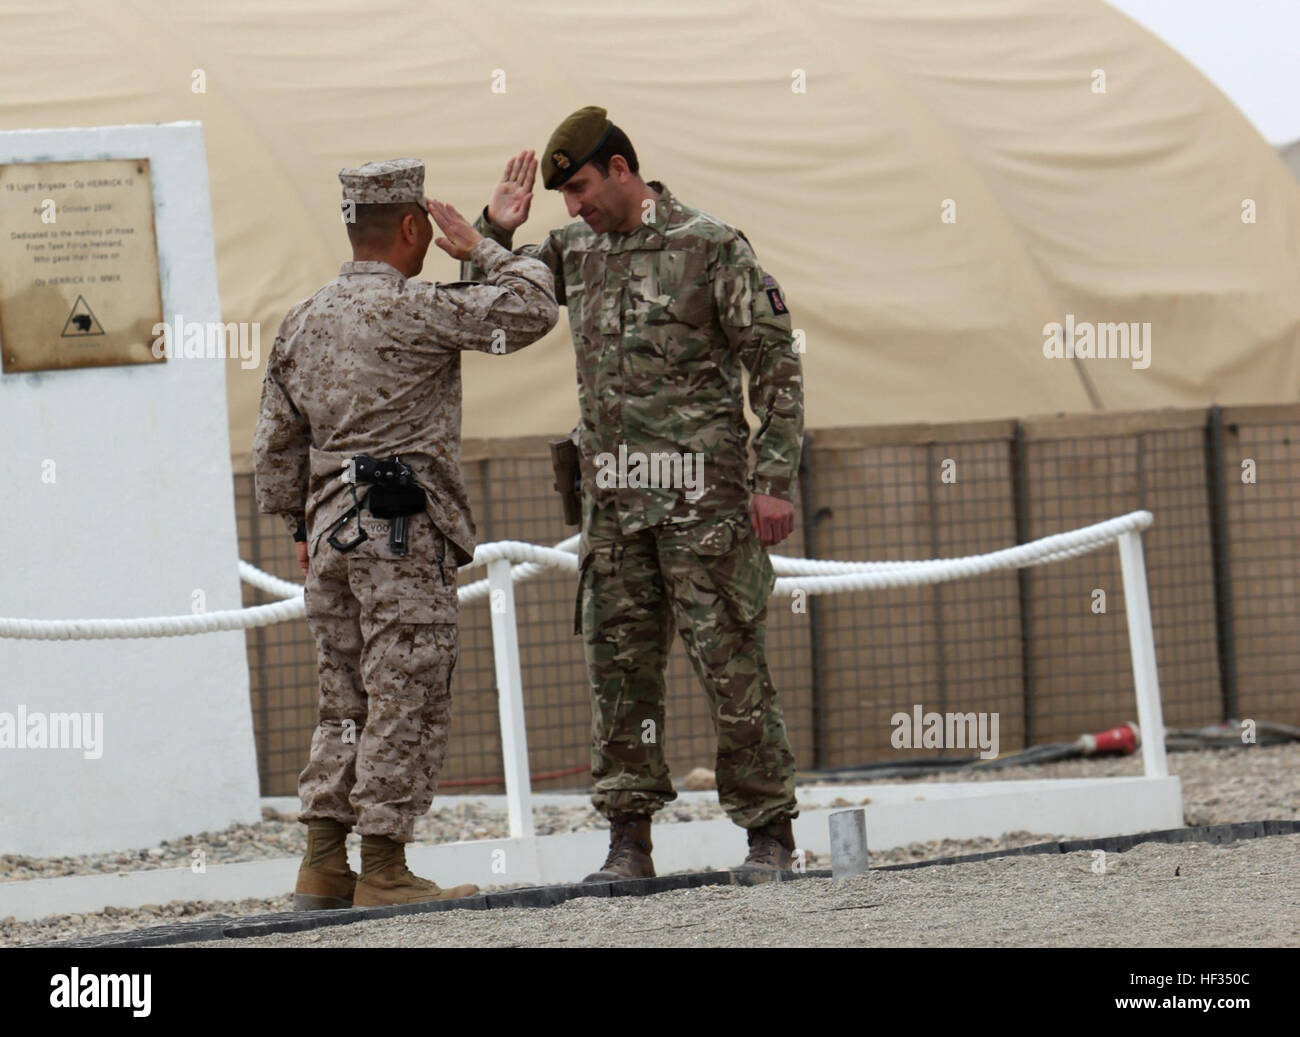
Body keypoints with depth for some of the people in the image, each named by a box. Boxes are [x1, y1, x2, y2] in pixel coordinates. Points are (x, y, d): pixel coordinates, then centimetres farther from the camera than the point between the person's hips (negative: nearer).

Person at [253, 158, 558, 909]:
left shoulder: (304, 323, 12)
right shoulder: (411, 309, -11)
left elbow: (276, 445, 16)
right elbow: (532, 310, -12)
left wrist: (301, 529, 25)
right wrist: (481, 248, 2)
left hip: (330, 532, 8)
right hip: (403, 535, -8)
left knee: (347, 703, 12)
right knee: (406, 704, -4)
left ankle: (323, 867, 11)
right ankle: (383, 869, -4)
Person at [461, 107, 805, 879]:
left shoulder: (712, 248, -4)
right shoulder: (575, 252, 12)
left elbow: (777, 366, -5)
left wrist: (776, 480, -10)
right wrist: (494, 233, 5)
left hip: (701, 491, -6)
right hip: (614, 496, 6)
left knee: (732, 662, -4)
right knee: (619, 668, 5)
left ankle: (771, 833, 2)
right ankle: (629, 840, 9)